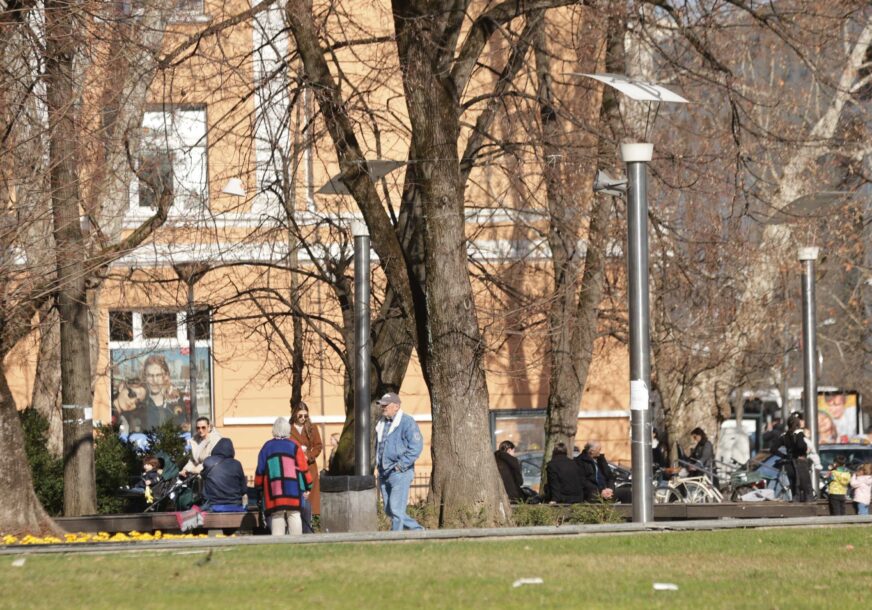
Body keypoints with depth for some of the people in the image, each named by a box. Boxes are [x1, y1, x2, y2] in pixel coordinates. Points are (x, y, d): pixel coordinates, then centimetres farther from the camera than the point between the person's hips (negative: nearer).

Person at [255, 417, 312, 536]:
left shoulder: (267, 447, 7)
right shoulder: (294, 446, 2)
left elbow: (260, 470, 9)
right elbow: (303, 469, 1)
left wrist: (259, 488, 18)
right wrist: (307, 487, 10)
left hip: (273, 492, 1)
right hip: (293, 490, -1)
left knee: (277, 518, 1)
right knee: (294, 516, 0)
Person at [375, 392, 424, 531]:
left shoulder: (407, 422, -9)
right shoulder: (382, 424, 15)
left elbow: (416, 446, -15)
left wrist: (401, 465, -18)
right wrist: (377, 463, 15)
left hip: (400, 473, -8)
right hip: (384, 473, 8)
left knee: (396, 509, -12)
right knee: (389, 510, 9)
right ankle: (417, 530, 22)